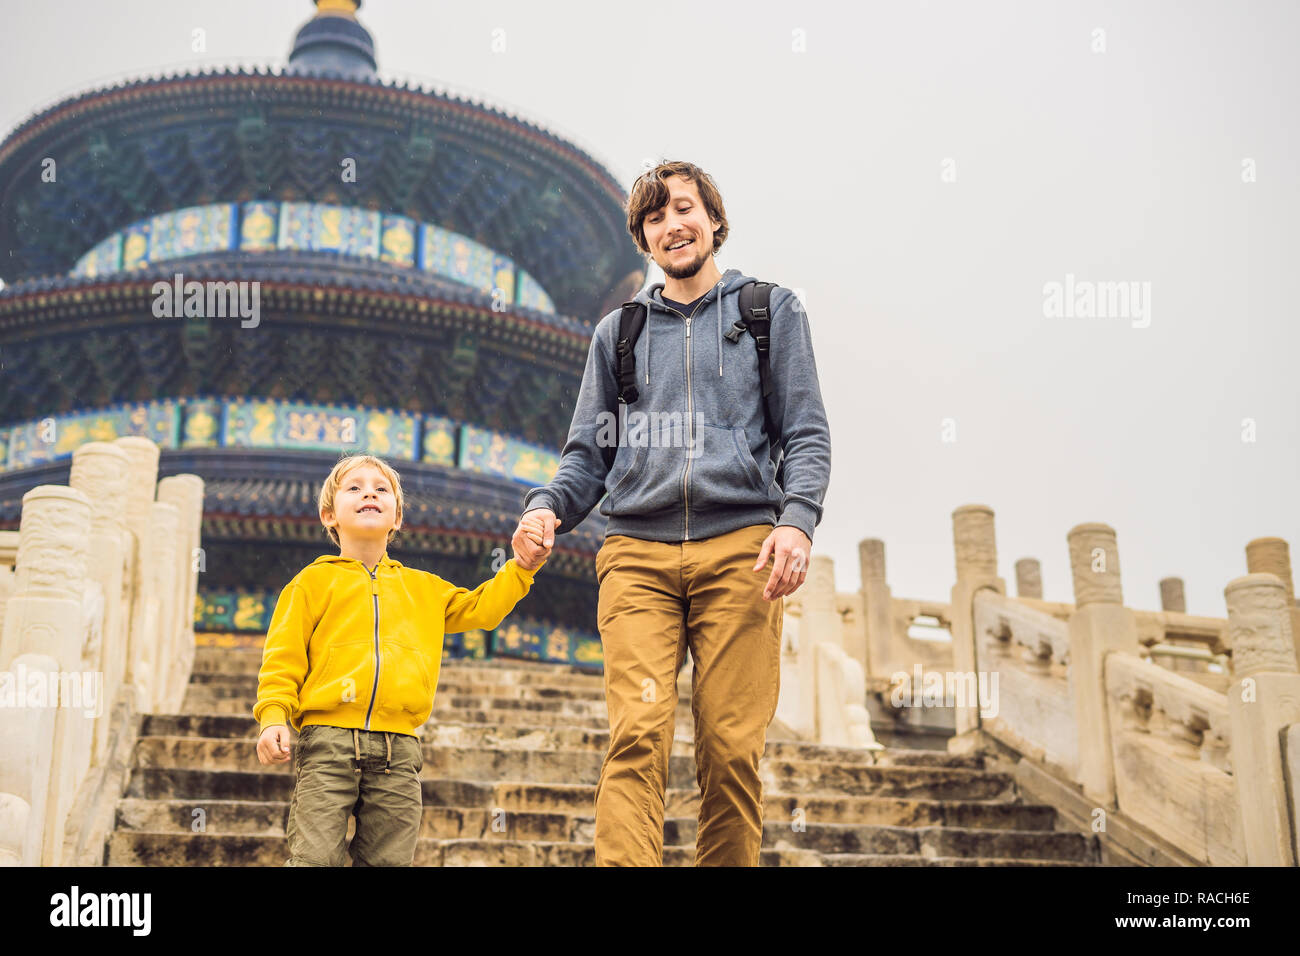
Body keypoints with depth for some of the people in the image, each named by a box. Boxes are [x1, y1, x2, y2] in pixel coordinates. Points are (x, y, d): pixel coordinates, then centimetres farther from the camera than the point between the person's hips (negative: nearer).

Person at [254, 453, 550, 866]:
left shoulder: (423, 588, 23)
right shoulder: (314, 580, 12)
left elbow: (480, 608, 29)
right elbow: (283, 655, 5)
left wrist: (520, 568, 17)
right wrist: (274, 717, -8)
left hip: (398, 748, 3)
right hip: (328, 739, -3)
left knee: (388, 860, 3)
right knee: (315, 858, -10)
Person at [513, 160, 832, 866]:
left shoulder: (773, 309, 18)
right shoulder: (616, 331, 24)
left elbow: (806, 433, 10)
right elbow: (588, 451, 21)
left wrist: (797, 519, -8)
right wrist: (546, 505, -1)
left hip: (740, 547, -1)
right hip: (637, 551, 1)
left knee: (732, 747, -8)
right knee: (636, 733, -16)